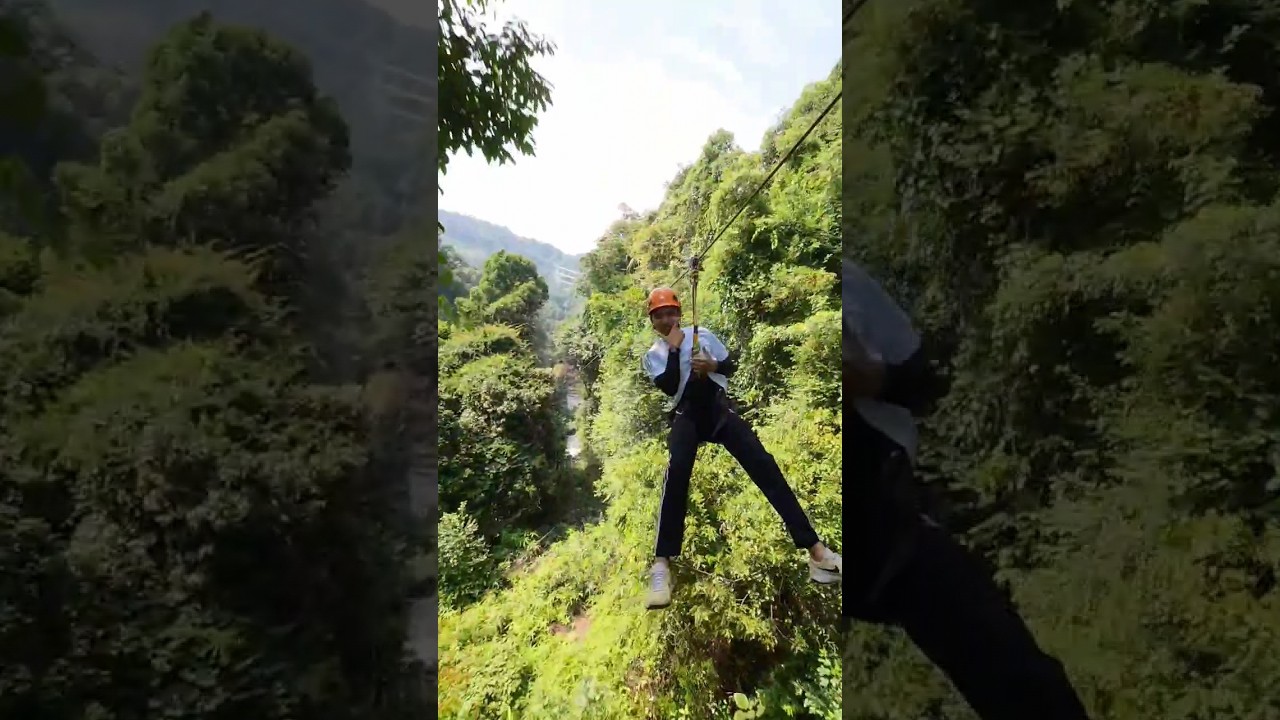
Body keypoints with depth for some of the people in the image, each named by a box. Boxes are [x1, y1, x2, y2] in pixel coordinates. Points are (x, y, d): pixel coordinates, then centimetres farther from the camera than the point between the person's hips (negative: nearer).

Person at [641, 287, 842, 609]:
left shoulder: (703, 335, 10)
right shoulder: (654, 355, 9)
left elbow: (731, 366, 10)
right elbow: (669, 387, -10)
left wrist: (713, 365, -10)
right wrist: (674, 348, -10)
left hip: (718, 407, 1)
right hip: (686, 415, -1)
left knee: (762, 463, -15)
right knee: (677, 470, -29)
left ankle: (814, 546, -14)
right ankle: (662, 563, -27)